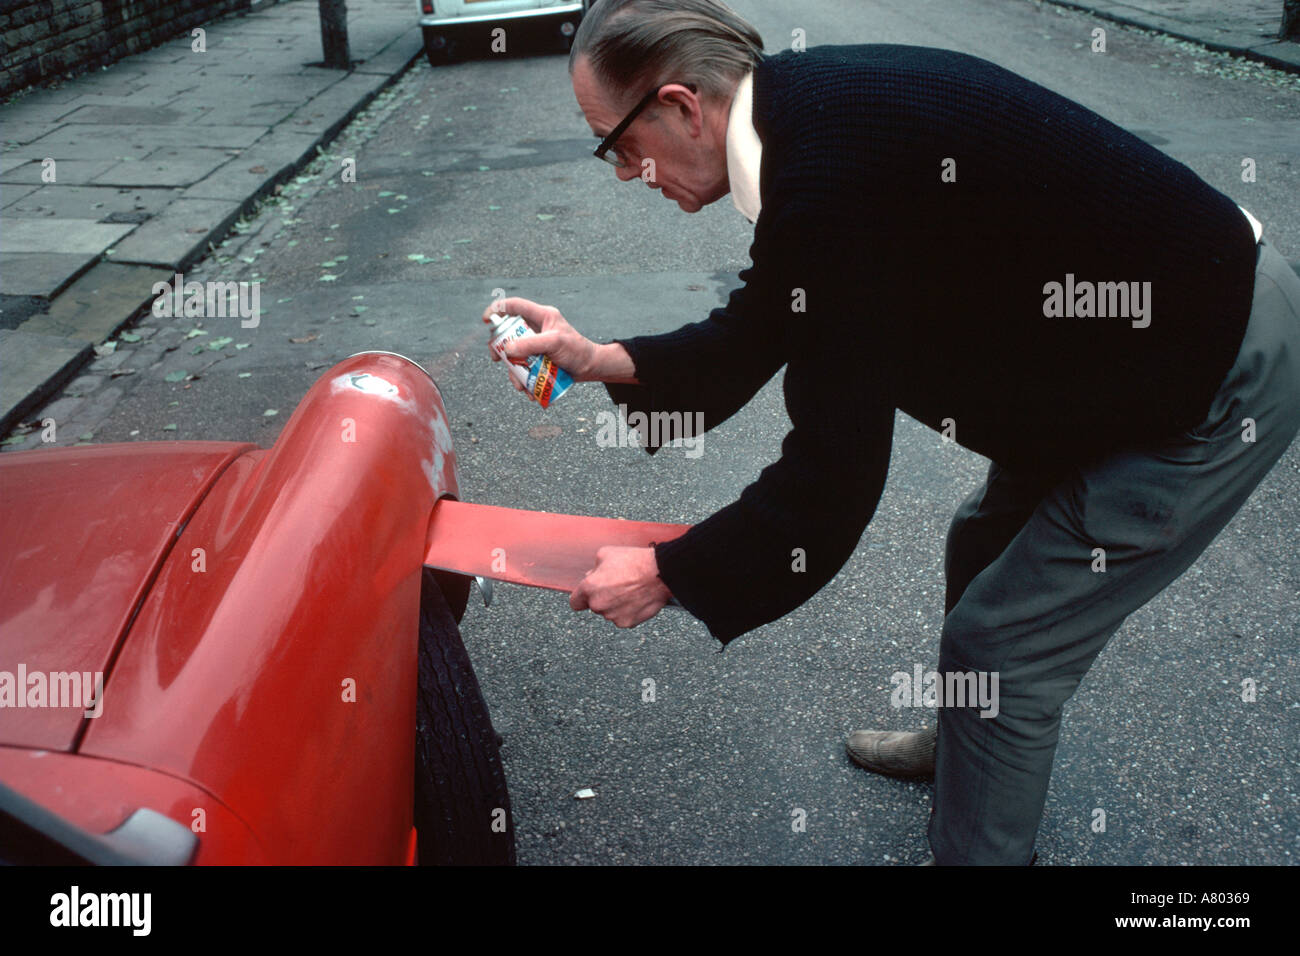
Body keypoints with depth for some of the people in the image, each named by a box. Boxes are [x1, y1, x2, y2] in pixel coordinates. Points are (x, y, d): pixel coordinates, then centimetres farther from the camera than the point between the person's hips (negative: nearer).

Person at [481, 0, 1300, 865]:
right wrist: (603, 360, 4)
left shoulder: (829, 179, -32)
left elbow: (831, 482, -27)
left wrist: (664, 575, -14)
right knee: (985, 551, 24)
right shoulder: (810, 105, -2)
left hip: (1223, 387, -9)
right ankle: (965, 746, 50)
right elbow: (763, 331, 10)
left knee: (1001, 649, -2)